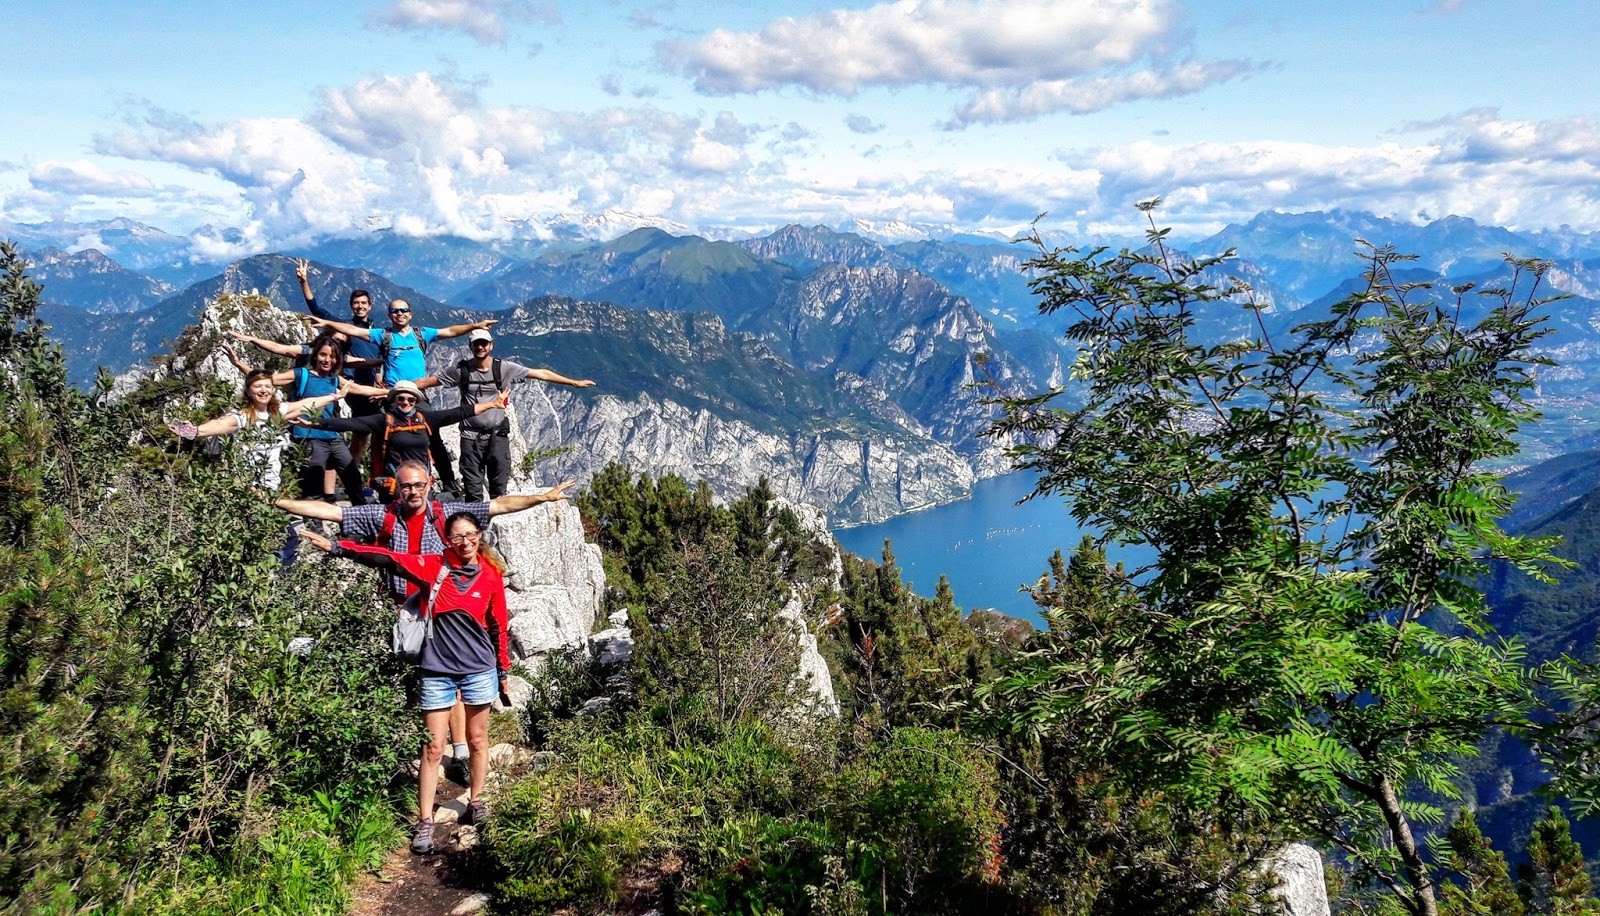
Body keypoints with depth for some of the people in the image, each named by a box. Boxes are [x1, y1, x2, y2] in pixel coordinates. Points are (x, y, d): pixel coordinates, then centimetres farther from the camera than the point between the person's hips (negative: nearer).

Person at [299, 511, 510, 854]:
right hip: (438, 671, 0)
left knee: (477, 740, 12)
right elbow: (386, 559, -10)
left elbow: (499, 626, 5)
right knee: (433, 747, 2)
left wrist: (504, 671, 11)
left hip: (479, 671, 0)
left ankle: (475, 803, 30)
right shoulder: (433, 567, -3)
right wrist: (337, 547, -19)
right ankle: (425, 822, 7)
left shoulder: (491, 576, -1)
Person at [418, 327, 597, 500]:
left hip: (497, 435, 0)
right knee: (472, 492, 4)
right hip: (471, 436, 0)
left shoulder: (504, 368, -3)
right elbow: (429, 381, 2)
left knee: (499, 490, 5)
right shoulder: (461, 370, -2)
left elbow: (540, 373, -2)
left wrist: (573, 382, -1)